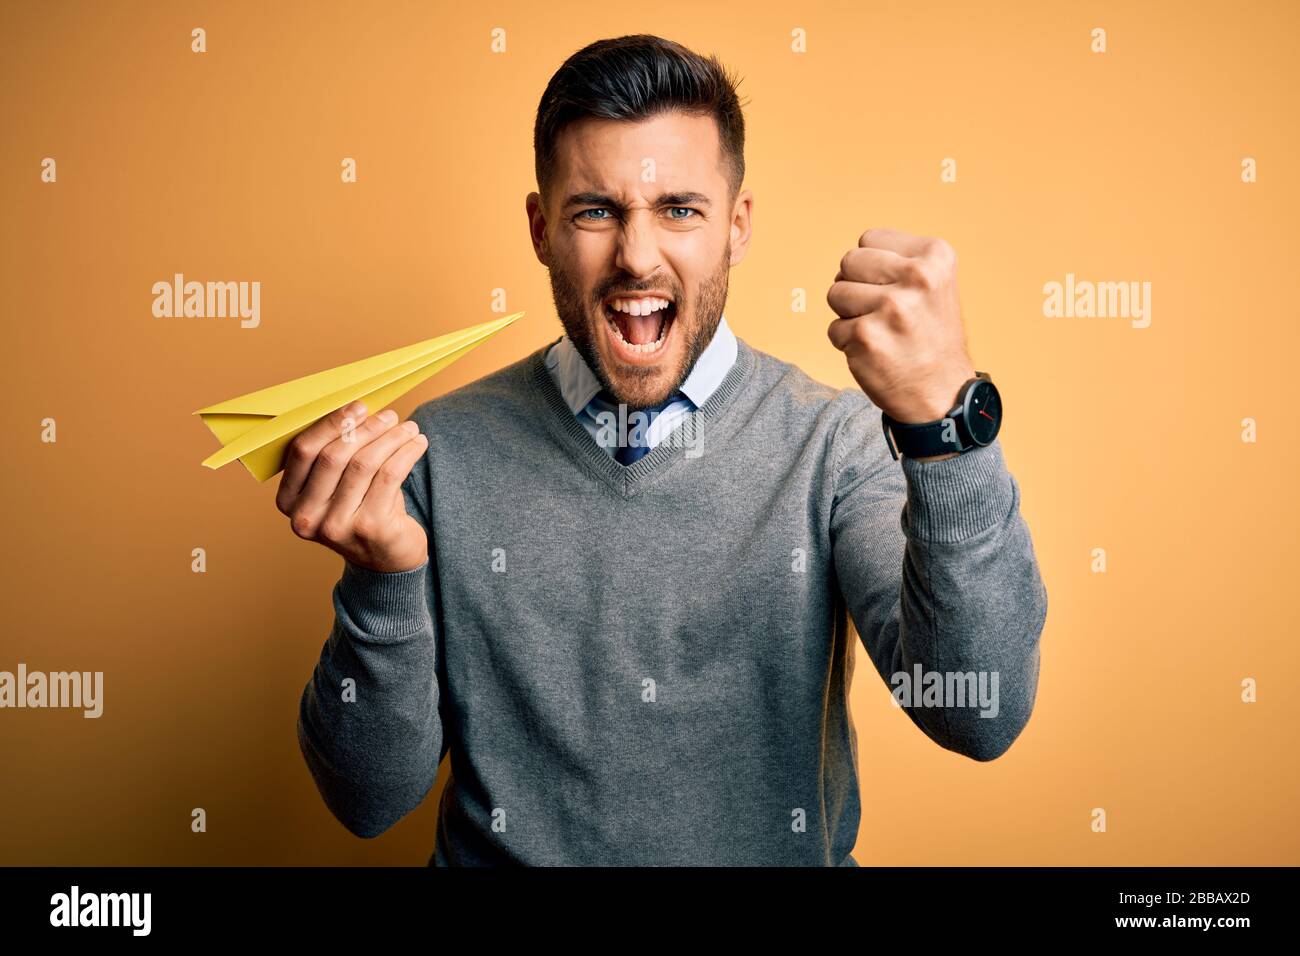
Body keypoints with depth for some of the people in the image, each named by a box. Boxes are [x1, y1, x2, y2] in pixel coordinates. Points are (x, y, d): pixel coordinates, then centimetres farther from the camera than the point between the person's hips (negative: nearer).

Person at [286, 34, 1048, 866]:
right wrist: (386, 576, -21)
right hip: (497, 858, 1)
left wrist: (944, 415, -29)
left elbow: (981, 717, -18)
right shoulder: (443, 453, -5)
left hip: (785, 856, 0)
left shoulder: (836, 440, -7)